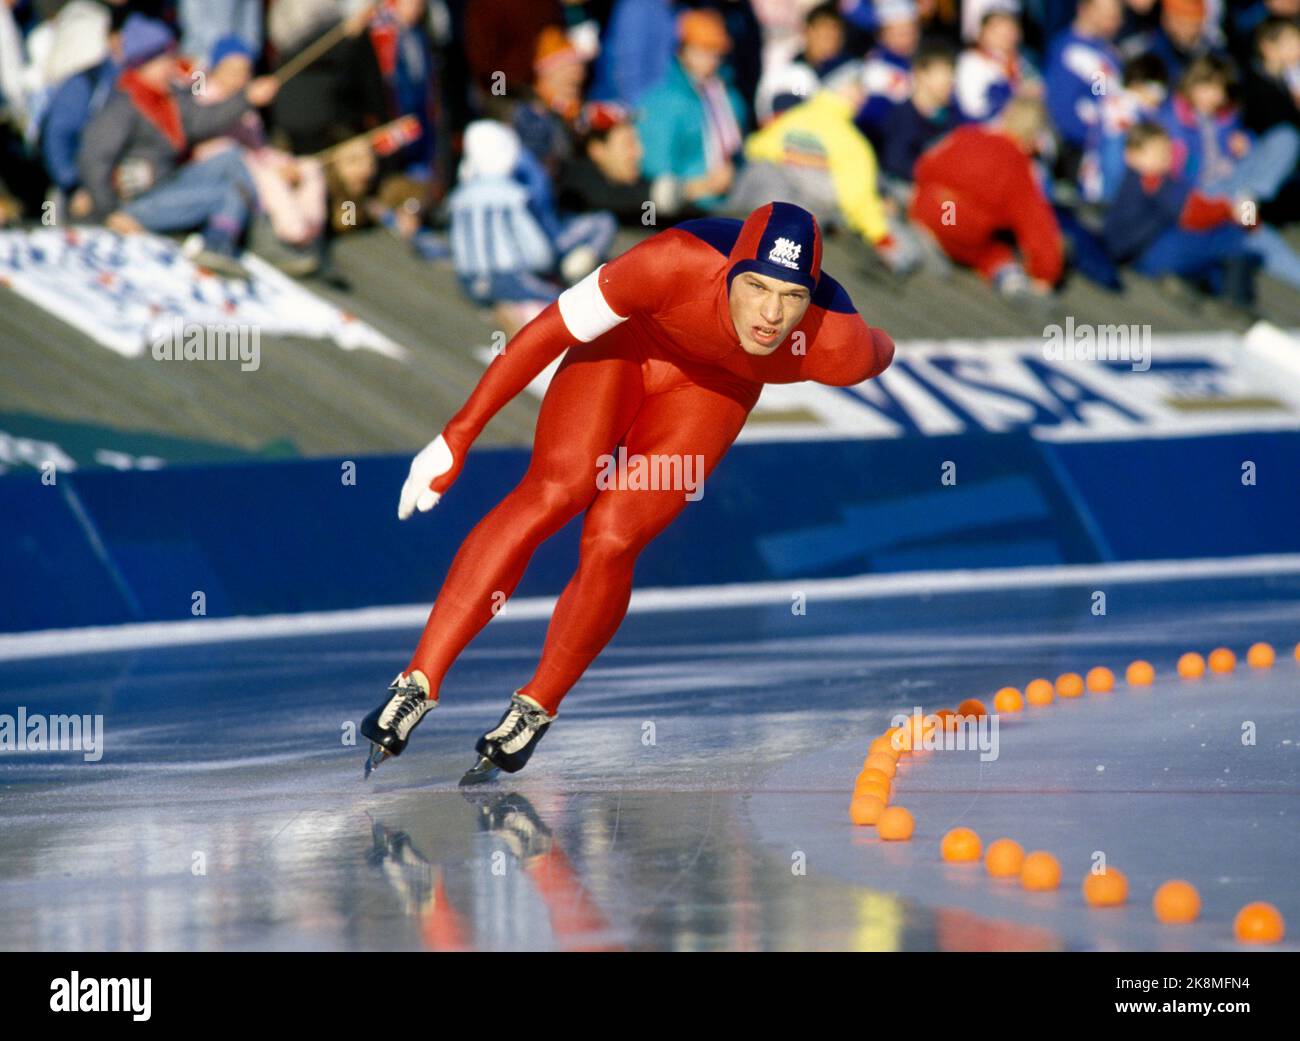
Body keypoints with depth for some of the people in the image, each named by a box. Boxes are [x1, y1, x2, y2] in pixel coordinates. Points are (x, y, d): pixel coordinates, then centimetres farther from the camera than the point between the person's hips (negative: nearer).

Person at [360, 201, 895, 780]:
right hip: (630, 342, -1)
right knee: (555, 490, -24)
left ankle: (536, 709, 5)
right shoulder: (675, 264, -40)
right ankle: (418, 684, -22)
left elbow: (881, 352, -7)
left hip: (711, 388, 1)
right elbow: (545, 333, -29)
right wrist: (456, 436, -26)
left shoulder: (837, 348, -34)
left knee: (610, 543, -17)